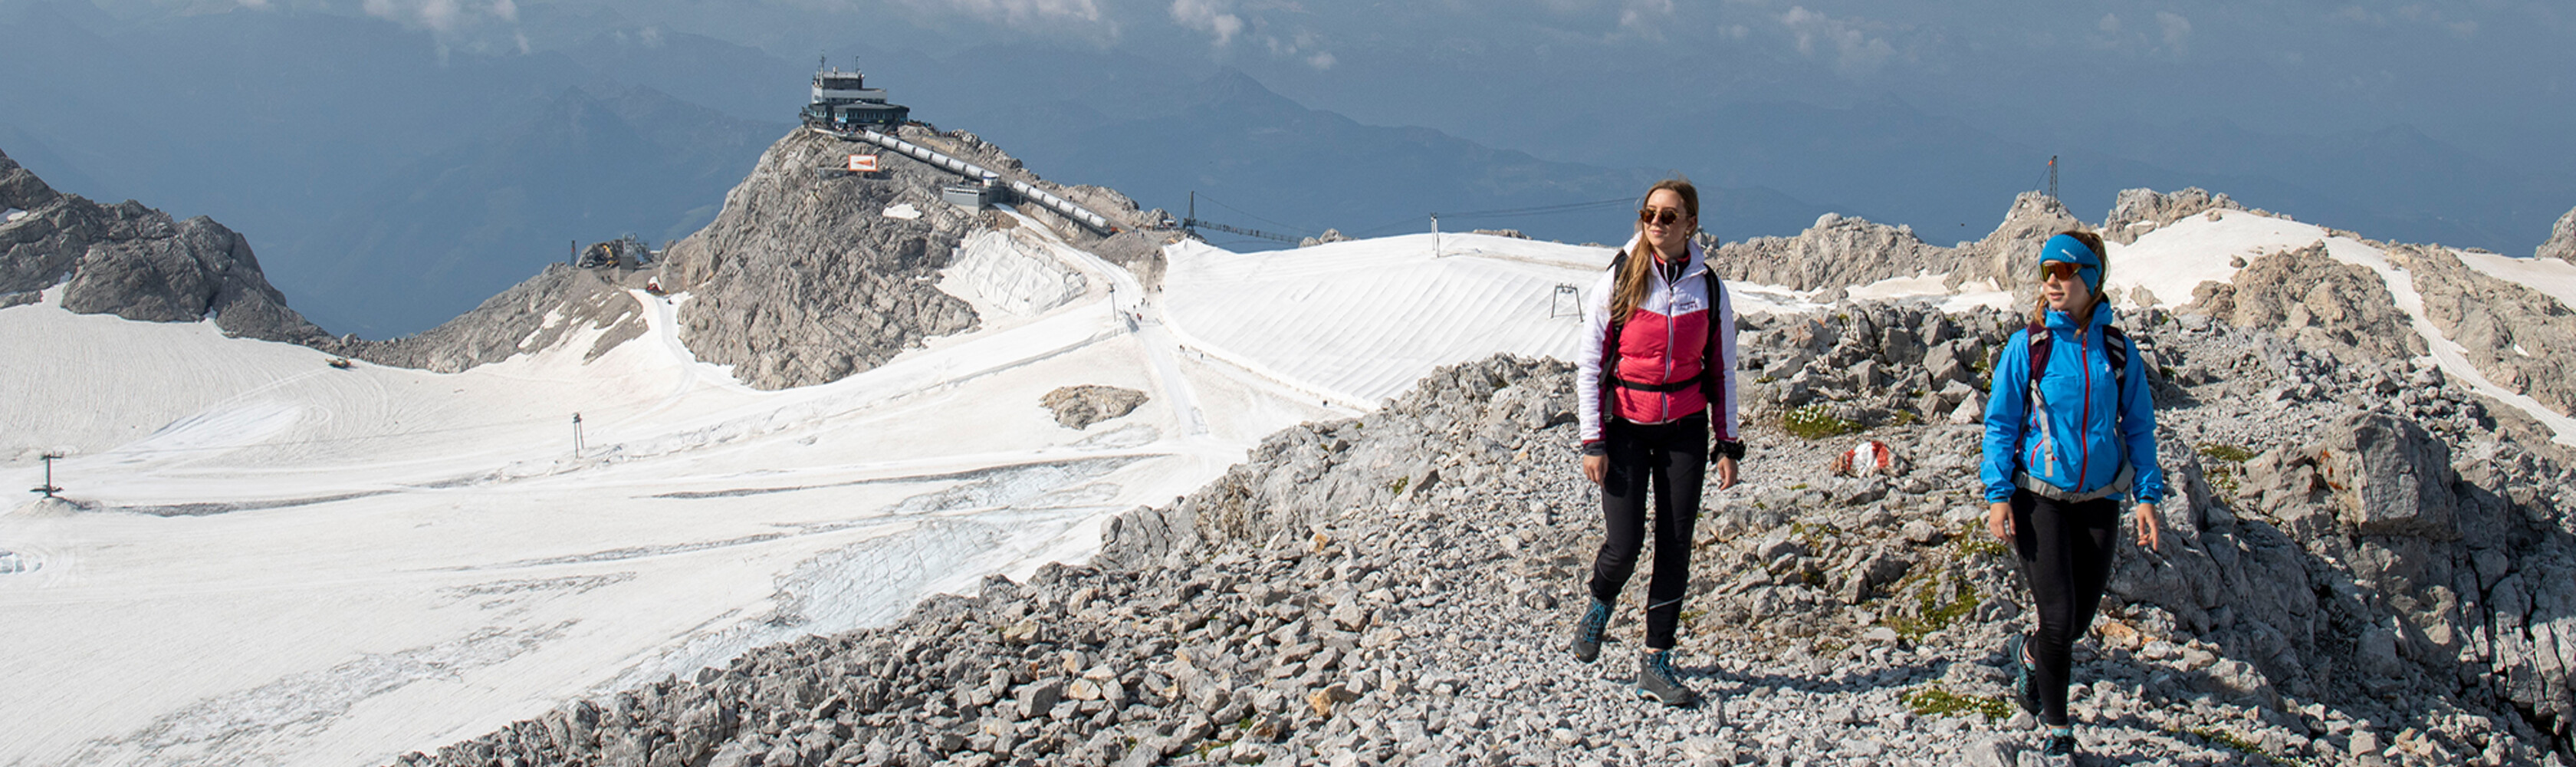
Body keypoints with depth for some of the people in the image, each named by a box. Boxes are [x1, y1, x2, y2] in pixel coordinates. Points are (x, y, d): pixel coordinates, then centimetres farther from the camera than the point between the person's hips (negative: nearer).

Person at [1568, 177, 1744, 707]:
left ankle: (1656, 663, 8)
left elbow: (1722, 371, 9)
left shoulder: (1708, 287, 1)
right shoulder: (1619, 281, -6)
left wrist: (1727, 445, 6)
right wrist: (1593, 442, -7)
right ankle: (1600, 604, 26)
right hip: (1626, 425, -2)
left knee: (1675, 548, -1)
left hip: (1685, 428, 2)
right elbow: (1590, 365, -3)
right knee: (1624, 544, -8)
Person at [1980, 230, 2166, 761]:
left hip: (2099, 502, 3)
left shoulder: (2117, 349, 0)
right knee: (2058, 619, -7)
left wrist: (2147, 497, 0)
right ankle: (2057, 729, 11)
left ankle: (2030, 655, 43)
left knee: (2080, 619, 9)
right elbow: (2001, 424, -3)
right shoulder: (2028, 346, -5)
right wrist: (1998, 495, -10)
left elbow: (2139, 427, 7)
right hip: (2040, 498, -3)